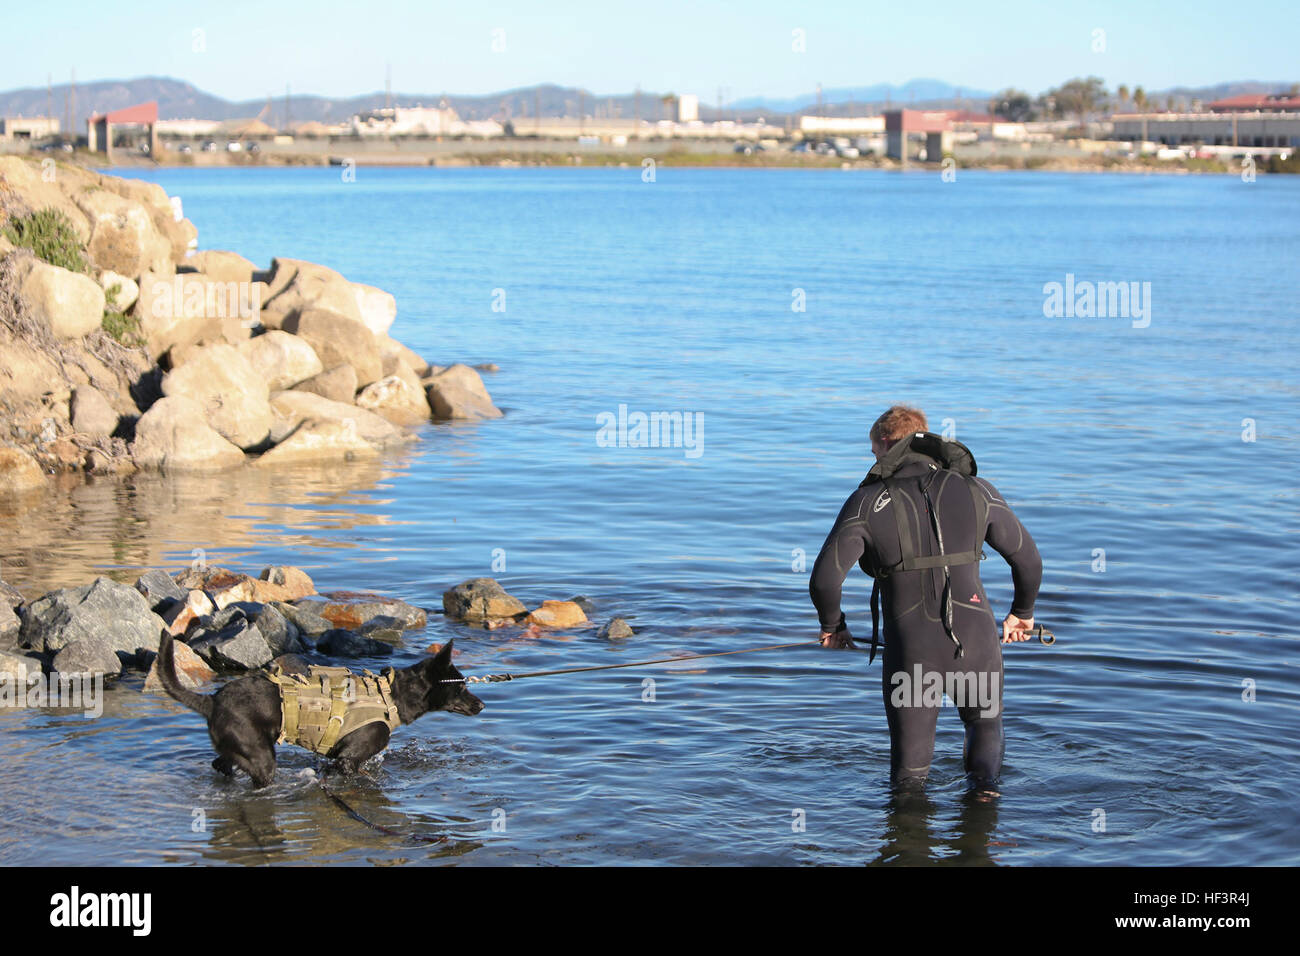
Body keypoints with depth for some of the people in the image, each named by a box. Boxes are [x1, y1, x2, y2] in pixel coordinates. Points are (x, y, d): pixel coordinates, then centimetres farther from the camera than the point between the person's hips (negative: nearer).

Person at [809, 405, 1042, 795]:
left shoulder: (868, 502, -1)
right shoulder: (977, 492, 6)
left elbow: (824, 579, -9)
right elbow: (1029, 560, 11)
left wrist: (832, 626, 11)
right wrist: (1023, 612, 29)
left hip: (909, 655, -1)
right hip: (976, 643, 1)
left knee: (909, 770, 20)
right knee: (985, 725, 30)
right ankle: (984, 785, 11)